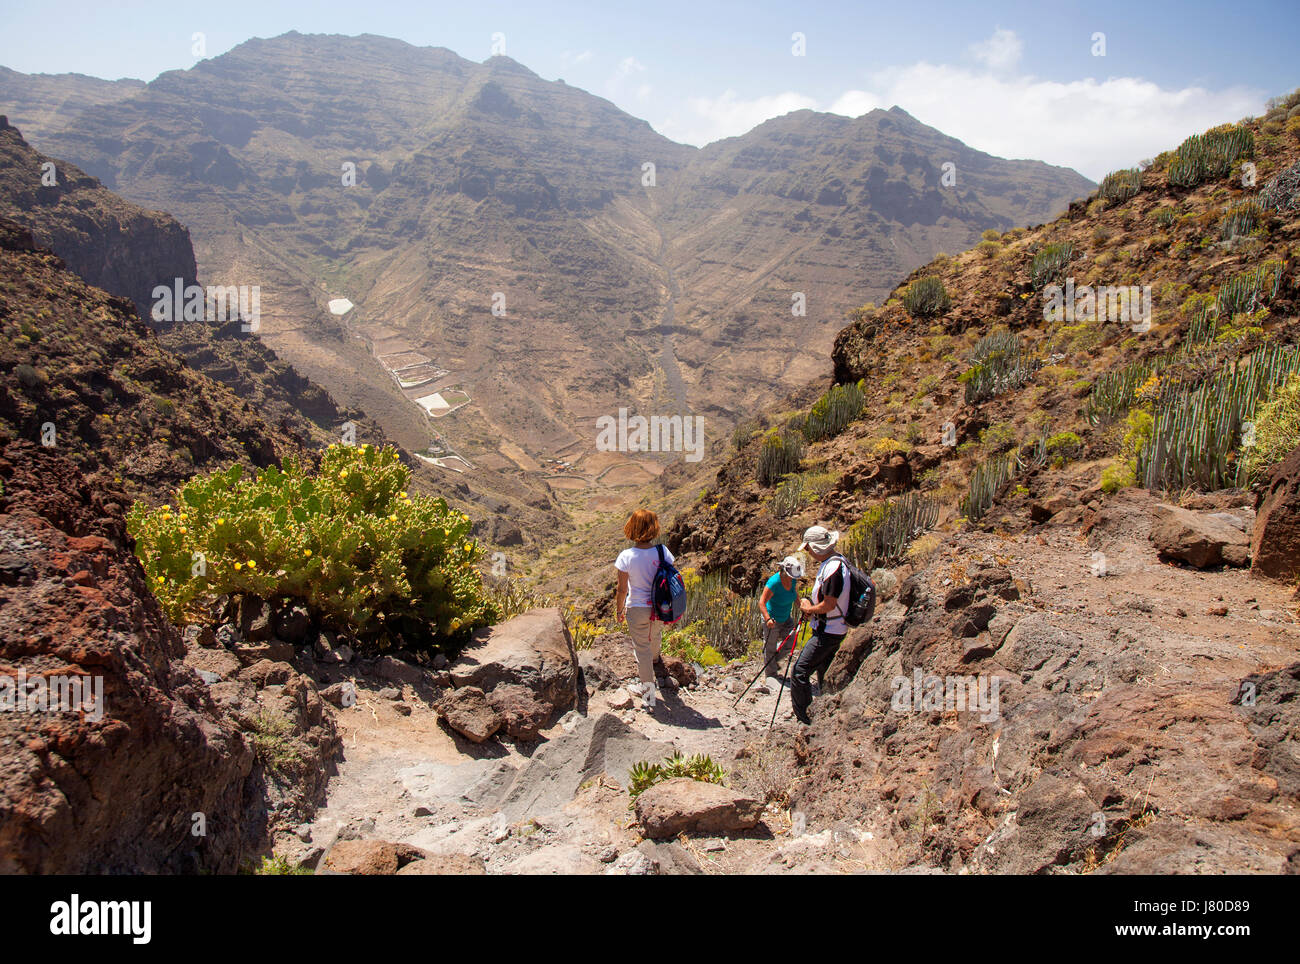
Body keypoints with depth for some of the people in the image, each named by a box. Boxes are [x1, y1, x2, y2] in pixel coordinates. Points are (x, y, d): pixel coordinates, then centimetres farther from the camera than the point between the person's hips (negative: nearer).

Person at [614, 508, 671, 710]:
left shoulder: (626, 557, -22)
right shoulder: (662, 552, -15)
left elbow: (622, 590, -14)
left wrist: (620, 610, 3)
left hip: (637, 609, -4)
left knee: (642, 648, 12)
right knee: (655, 636, 33)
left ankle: (648, 693, 24)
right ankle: (655, 662, 65)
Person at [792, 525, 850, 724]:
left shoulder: (833, 568, -24)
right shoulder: (829, 562, 9)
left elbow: (829, 605, -26)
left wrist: (809, 608, -8)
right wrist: (811, 606, 6)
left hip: (828, 633, -11)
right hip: (832, 630, 11)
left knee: (800, 672, -10)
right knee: (824, 672, 22)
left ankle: (803, 718, -6)